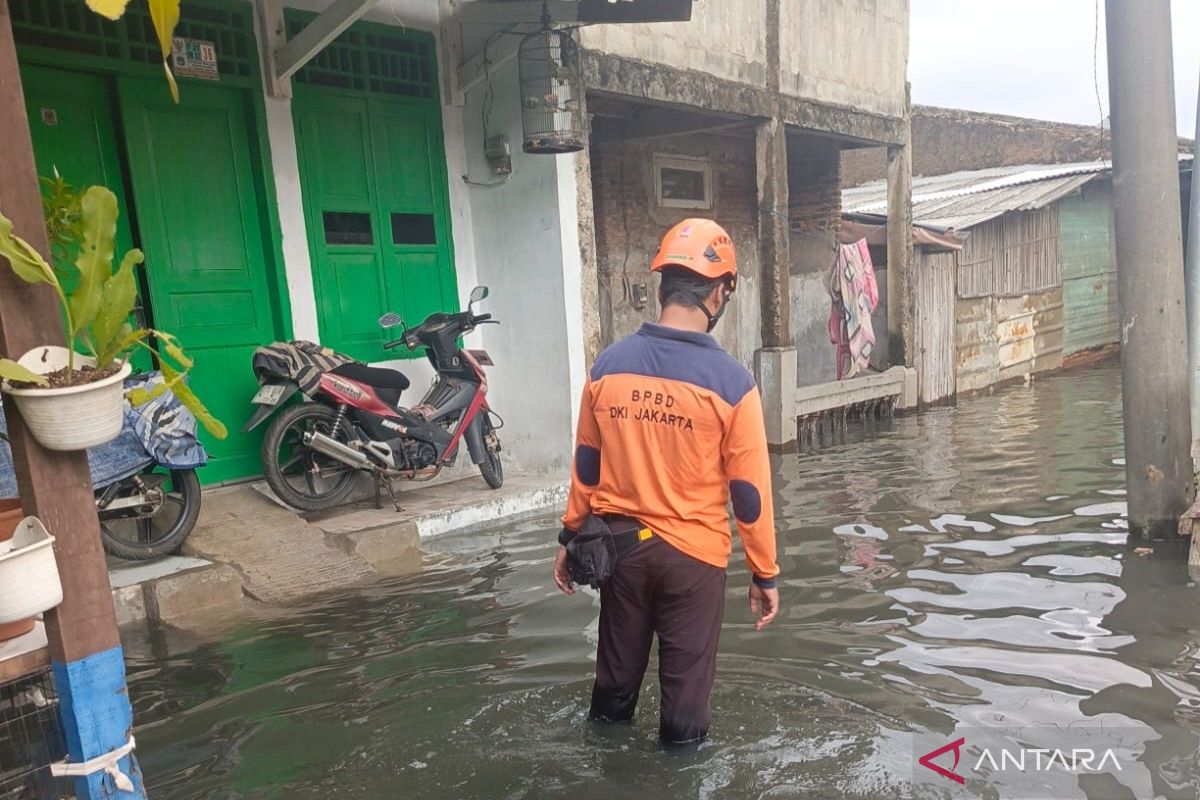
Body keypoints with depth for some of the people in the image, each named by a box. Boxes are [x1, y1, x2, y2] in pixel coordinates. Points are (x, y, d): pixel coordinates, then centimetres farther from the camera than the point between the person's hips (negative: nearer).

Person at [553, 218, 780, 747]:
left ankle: (609, 717, 49)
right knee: (686, 666, 18)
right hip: (693, 551, -3)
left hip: (620, 542, 4)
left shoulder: (608, 365, -8)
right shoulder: (729, 380, -18)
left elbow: (586, 465, 1)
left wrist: (570, 535, 14)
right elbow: (749, 491, -12)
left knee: (620, 653, 26)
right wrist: (765, 573, 0)